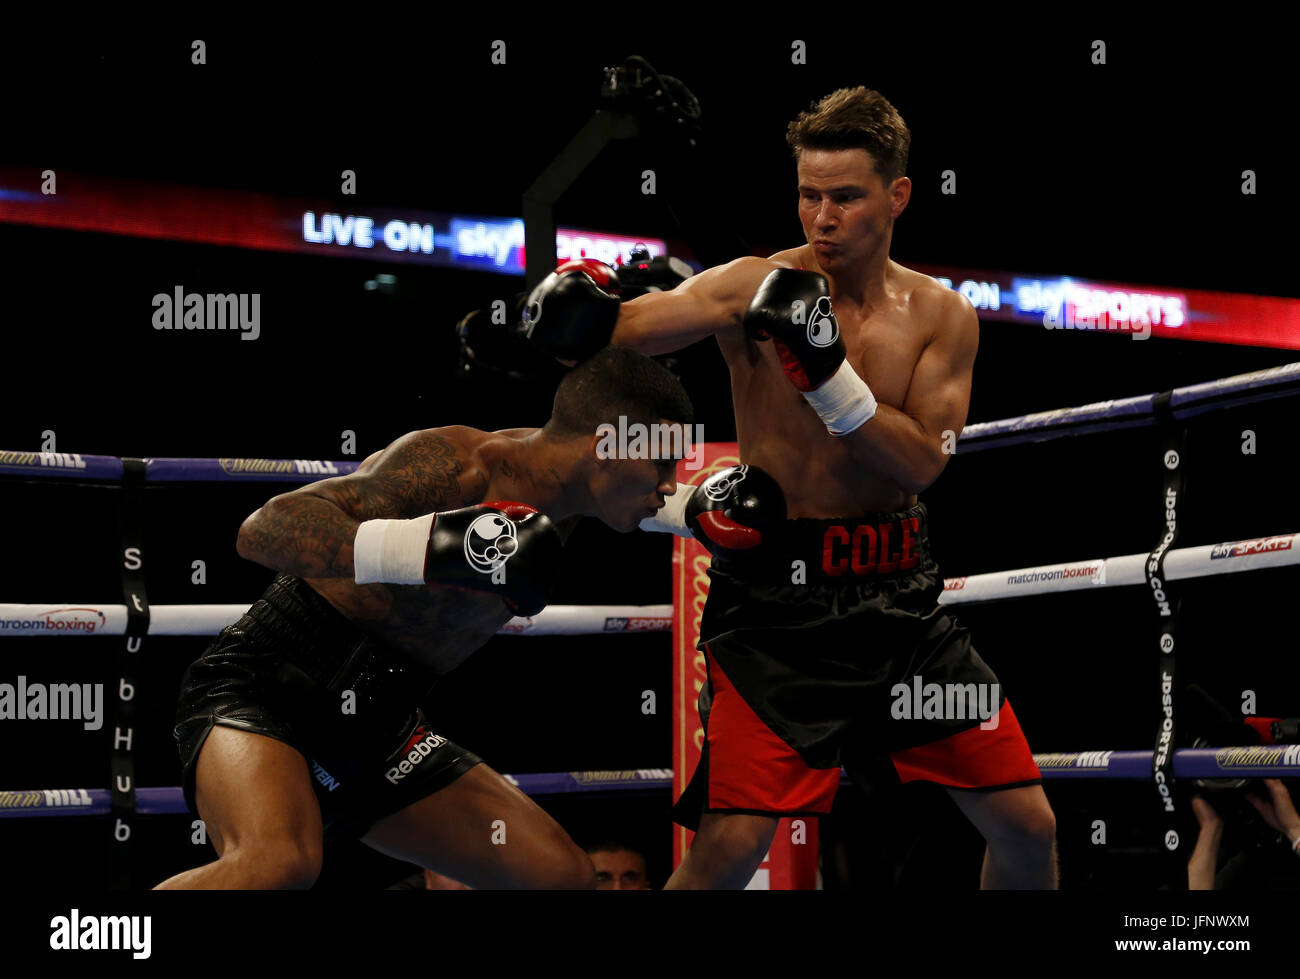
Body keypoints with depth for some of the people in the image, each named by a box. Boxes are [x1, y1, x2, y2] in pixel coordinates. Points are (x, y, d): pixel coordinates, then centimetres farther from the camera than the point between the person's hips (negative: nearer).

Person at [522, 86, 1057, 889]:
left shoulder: (941, 317, 3)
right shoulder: (757, 289, -7)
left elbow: (923, 463, -8)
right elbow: (629, 324, -22)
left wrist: (829, 373, -20)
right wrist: (575, 311, -45)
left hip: (898, 596, 4)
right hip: (777, 593, -4)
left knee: (1028, 827, 6)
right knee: (731, 845, -15)